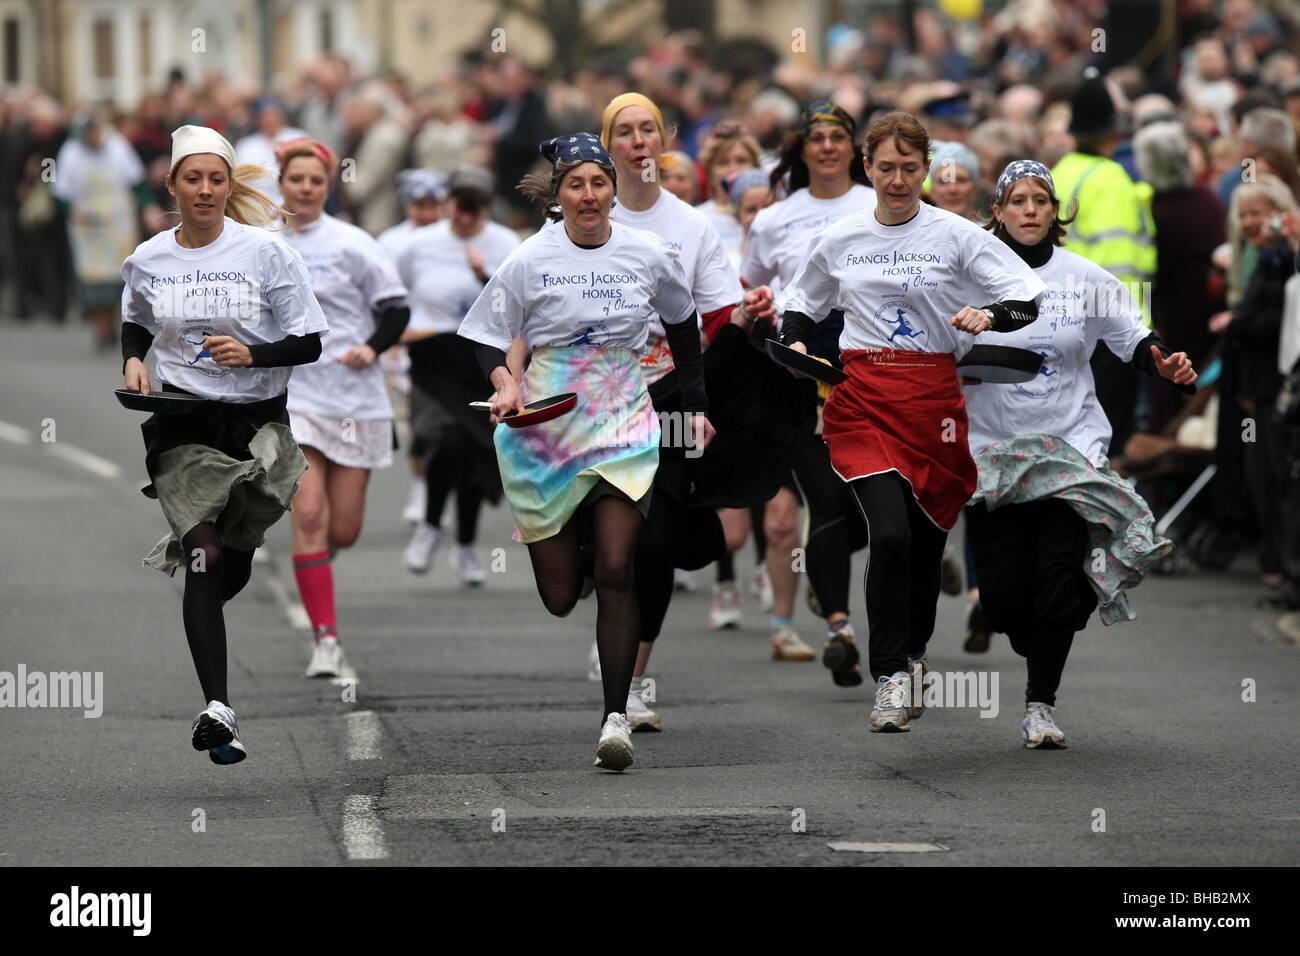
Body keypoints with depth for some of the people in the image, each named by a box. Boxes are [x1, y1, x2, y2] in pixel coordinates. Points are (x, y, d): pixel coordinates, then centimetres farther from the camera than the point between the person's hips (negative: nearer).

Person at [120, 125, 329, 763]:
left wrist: (251, 353, -20)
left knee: (234, 568, 12)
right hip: (184, 428, 0)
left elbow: (308, 345, -4)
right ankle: (216, 708, -19)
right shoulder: (147, 261, 2)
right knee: (205, 561, -15)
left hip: (259, 423, 0)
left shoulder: (266, 251, -6)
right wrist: (133, 360, 4)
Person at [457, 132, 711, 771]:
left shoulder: (647, 256, 1)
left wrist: (696, 405, 18)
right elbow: (484, 335, 2)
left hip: (623, 425, 1)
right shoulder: (531, 260, -5)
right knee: (559, 596, 3)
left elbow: (682, 321, 19)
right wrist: (503, 383, -18)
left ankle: (616, 715, -9)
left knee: (616, 571, -15)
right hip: (544, 430, 0)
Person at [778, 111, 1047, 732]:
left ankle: (911, 656, 34)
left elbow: (1028, 296, -2)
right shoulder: (839, 240, 6)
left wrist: (990, 315, -22)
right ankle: (889, 678, -9)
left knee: (926, 541, 9)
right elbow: (802, 301, 23)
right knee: (889, 534, -17)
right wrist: (796, 343, 3)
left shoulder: (956, 236, 0)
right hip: (862, 397, 0)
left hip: (933, 397, 0)